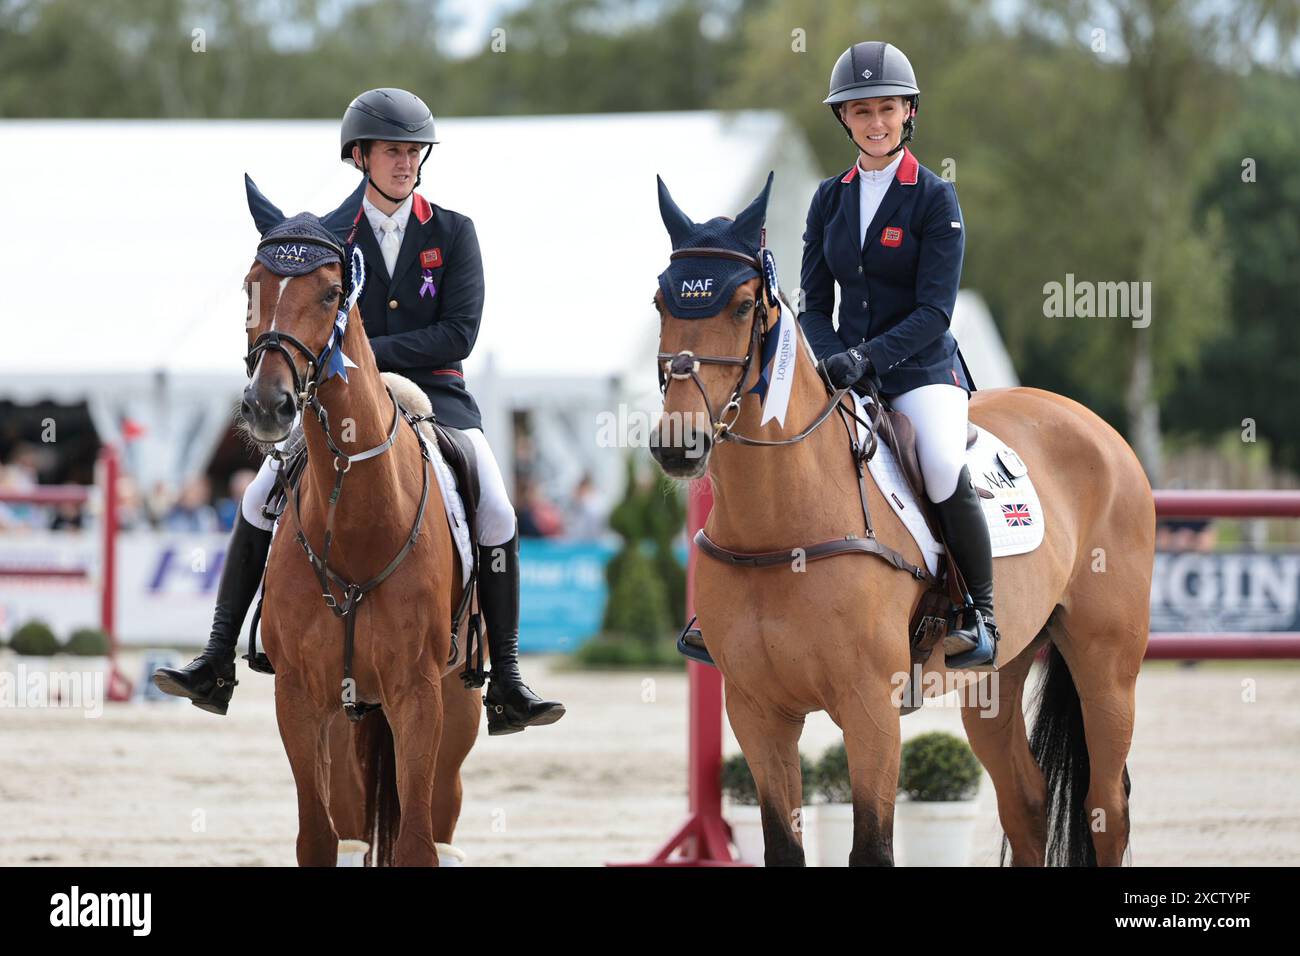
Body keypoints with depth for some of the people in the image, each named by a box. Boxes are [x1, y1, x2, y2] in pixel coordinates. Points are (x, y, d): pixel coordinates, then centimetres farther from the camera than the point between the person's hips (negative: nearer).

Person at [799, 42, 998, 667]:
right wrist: (832, 359, -11)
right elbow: (814, 303, 9)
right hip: (845, 369, 5)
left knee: (945, 468, -33)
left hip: (920, 368, -5)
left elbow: (933, 312, -11)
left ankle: (980, 617, -20)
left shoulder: (935, 199, -4)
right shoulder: (830, 199, 10)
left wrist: (866, 358, -24)